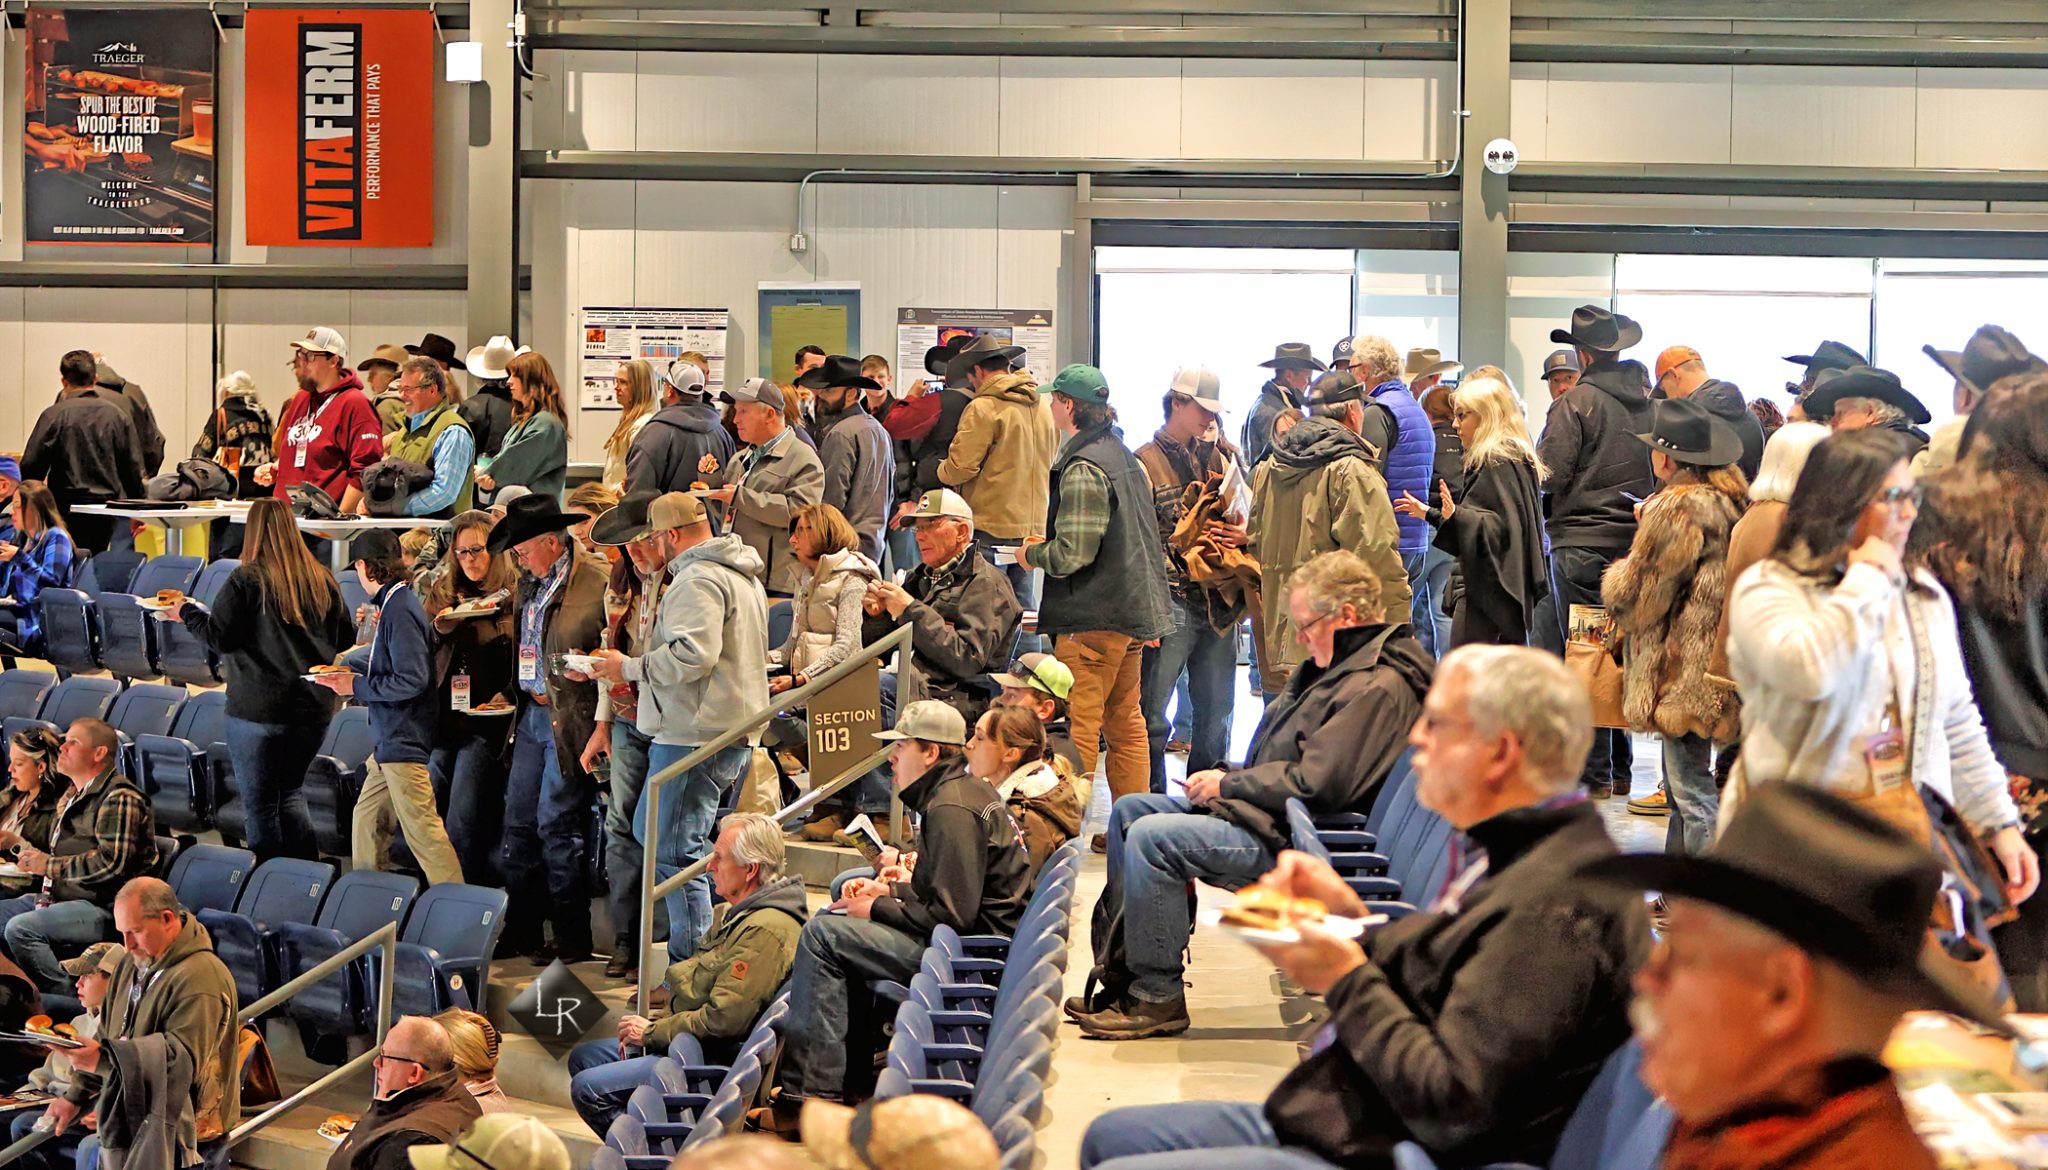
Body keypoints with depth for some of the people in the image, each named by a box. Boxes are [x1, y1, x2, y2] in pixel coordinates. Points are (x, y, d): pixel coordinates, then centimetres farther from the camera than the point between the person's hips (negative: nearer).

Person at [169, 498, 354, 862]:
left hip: (259, 708, -5)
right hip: (313, 708, 5)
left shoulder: (246, 580, -11)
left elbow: (220, 638, -11)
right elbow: (346, 638, 8)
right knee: (290, 791, 20)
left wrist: (188, 613, 7)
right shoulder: (323, 579, 2)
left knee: (260, 803, 5)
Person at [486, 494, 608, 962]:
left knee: (557, 826, -4)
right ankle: (522, 929, 18)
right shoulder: (529, 584, 13)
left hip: (569, 719, -8)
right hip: (532, 713, 8)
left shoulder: (597, 585, -12)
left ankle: (572, 936, 6)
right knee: (519, 822, 9)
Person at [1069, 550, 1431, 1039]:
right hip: (1265, 810, 12)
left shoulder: (1378, 689, -22)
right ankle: (1123, 969, 14)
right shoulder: (1339, 665, 13)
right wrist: (1229, 780, 4)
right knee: (1128, 811, 14)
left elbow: (1313, 784, -27)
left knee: (1150, 837, -24)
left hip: (1285, 839, -12)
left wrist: (1228, 784, -14)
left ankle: (1158, 998, -15)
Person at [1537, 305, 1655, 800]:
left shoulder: (1575, 402, -12)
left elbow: (1549, 475, -14)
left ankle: (1595, 773, 0)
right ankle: (1621, 768, 18)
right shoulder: (1650, 401, 4)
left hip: (1581, 542, -5)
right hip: (1636, 540, 5)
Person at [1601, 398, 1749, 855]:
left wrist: (1616, 577, 10)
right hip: (1715, 660, 10)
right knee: (1682, 784, 18)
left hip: (1684, 670, -10)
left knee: (1691, 787, -7)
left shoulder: (1678, 508, -18)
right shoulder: (1729, 499, 11)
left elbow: (1635, 596, -12)